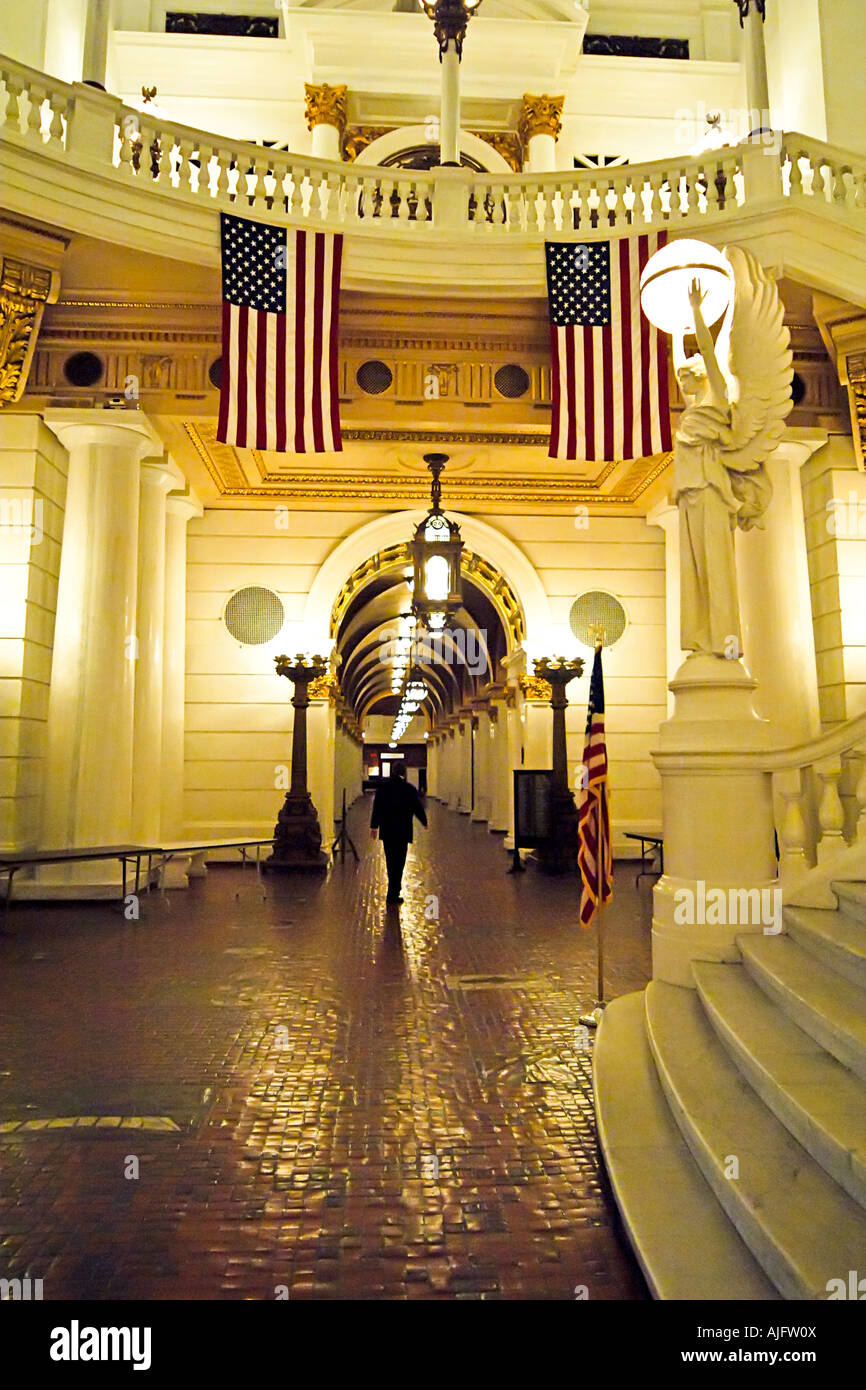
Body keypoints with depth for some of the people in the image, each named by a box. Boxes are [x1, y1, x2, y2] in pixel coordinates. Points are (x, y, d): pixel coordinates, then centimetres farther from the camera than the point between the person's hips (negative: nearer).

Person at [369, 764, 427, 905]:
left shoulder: (382, 786, 0)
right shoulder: (409, 789, -8)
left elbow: (376, 807, 1)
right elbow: (418, 808, -2)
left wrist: (374, 826, 6)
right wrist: (425, 822, 16)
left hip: (386, 830, 4)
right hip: (402, 830, -3)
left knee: (390, 860, 17)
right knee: (399, 861, 2)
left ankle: (394, 888, 29)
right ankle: (393, 894, -1)